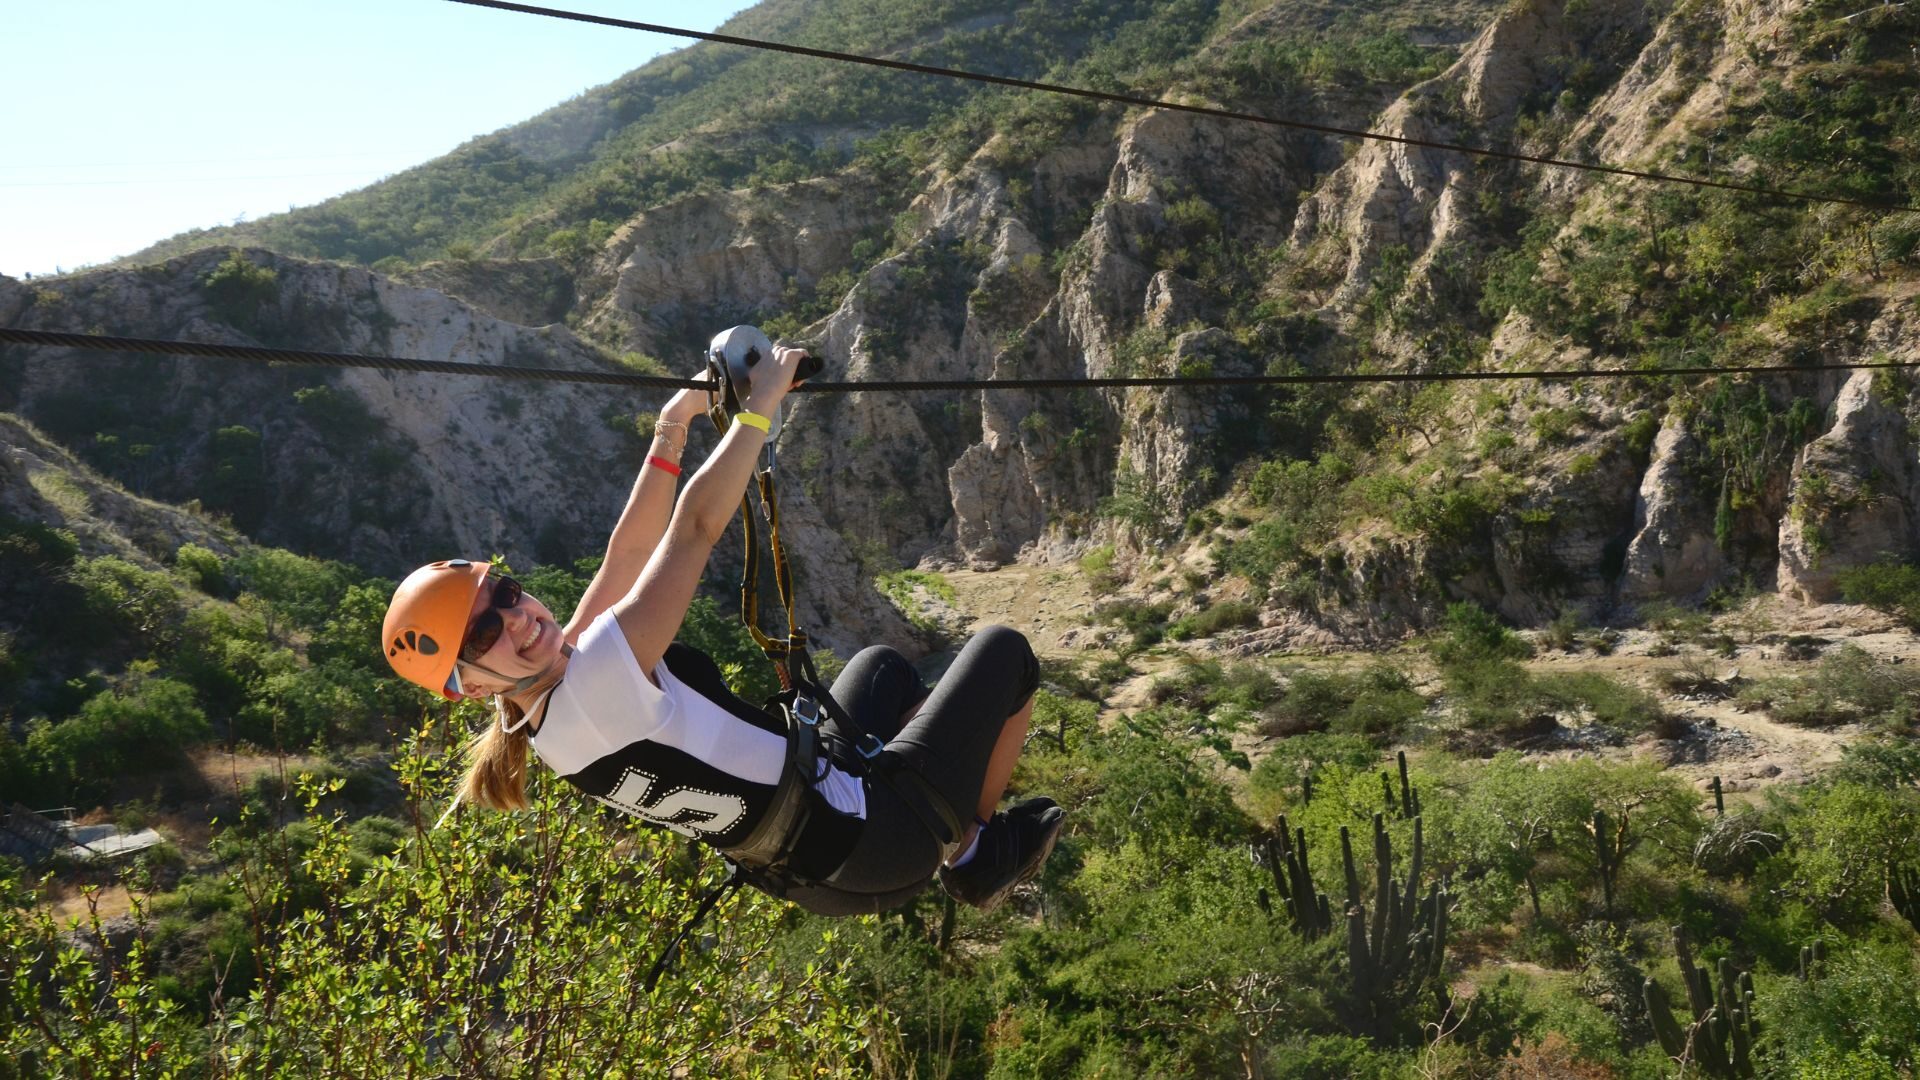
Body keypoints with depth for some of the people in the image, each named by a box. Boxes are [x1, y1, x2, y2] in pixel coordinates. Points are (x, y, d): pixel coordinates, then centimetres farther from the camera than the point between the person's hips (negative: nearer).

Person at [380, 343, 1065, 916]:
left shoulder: (563, 669, -3)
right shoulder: (589, 685, -32)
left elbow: (630, 549, 5)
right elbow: (697, 524, -30)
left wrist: (673, 426, 2)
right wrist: (762, 402, -20)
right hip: (879, 840, -9)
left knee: (883, 664, 33)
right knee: (1004, 651, 8)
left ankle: (961, 838, 37)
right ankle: (980, 856, 23)